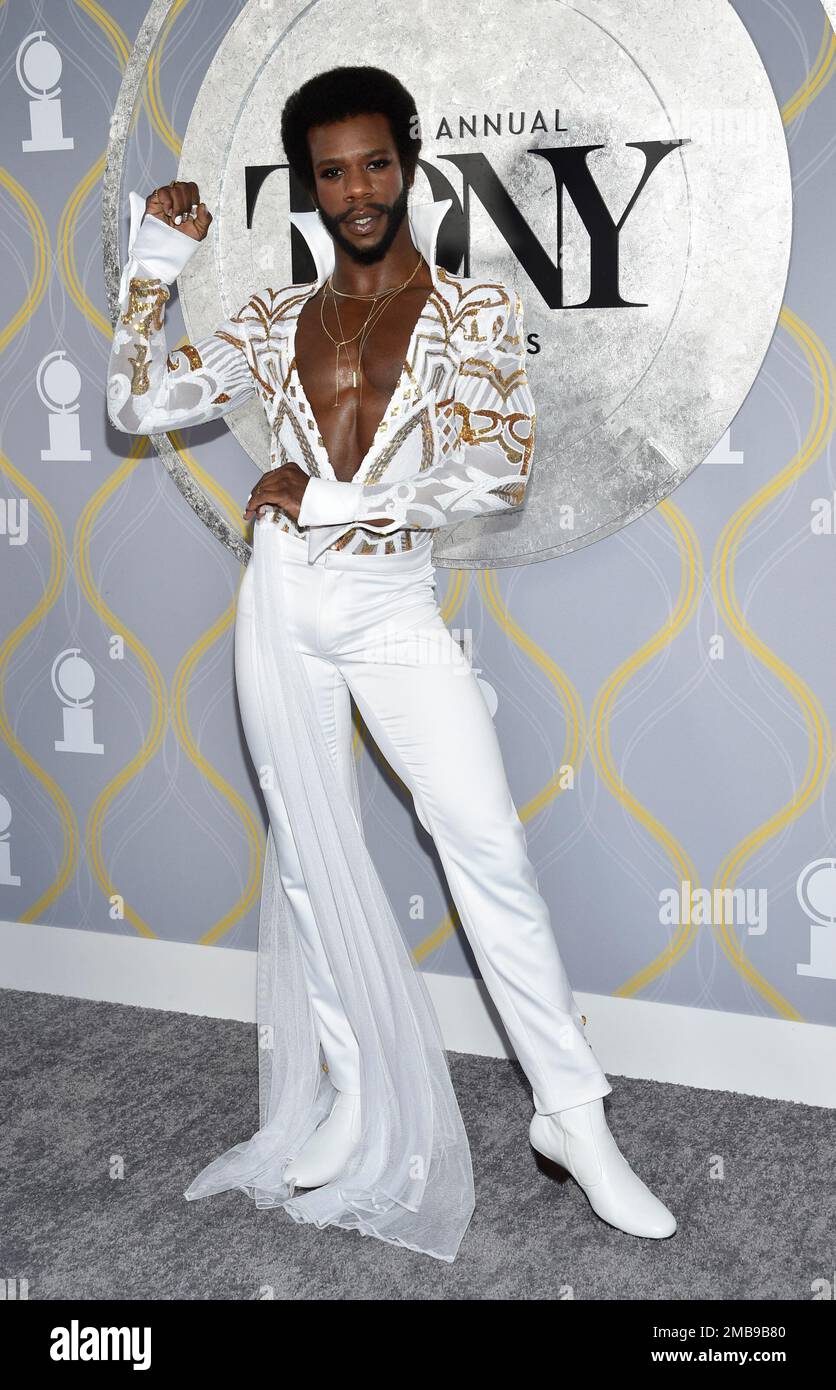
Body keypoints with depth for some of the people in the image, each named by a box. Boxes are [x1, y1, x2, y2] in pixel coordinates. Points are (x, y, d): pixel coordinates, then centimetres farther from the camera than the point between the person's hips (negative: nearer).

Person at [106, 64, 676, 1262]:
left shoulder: (474, 309, -1)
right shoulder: (277, 321, 8)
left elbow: (503, 468, -13)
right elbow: (140, 407, 6)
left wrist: (330, 492, -14)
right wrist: (154, 265, -4)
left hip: (395, 611, -3)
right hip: (285, 607, 3)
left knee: (490, 845, -11)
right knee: (312, 860, 9)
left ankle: (573, 1114, 1)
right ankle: (353, 1108, 24)